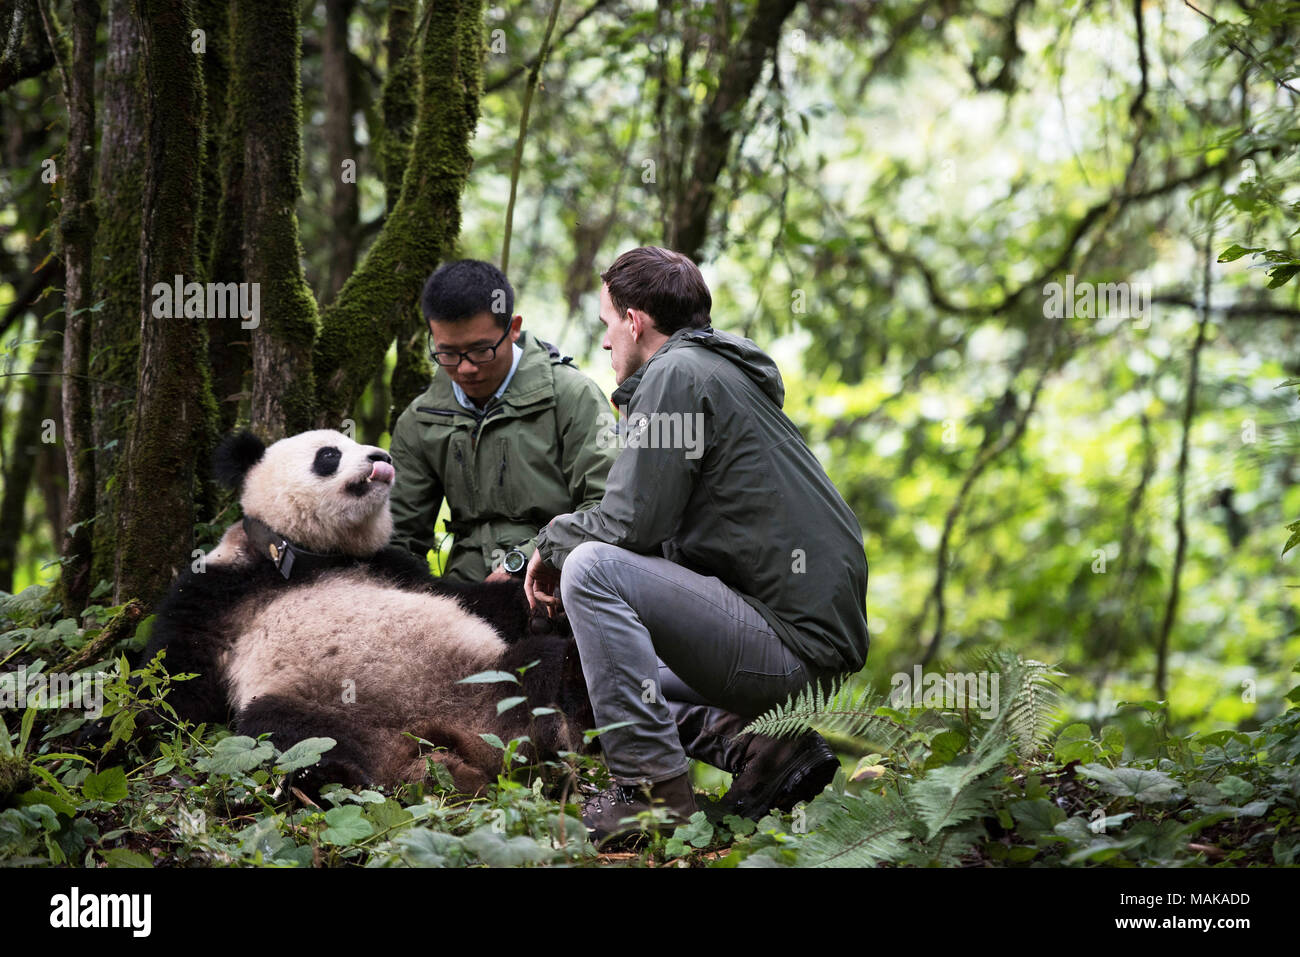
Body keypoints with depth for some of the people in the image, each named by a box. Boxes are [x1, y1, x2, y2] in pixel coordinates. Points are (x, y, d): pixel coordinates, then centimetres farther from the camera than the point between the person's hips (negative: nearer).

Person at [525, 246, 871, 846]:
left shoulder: (678, 374, -10)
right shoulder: (719, 370, 22)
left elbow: (631, 523, -16)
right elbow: (658, 530, 26)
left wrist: (554, 540, 3)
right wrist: (569, 543, 20)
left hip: (791, 646, -11)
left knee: (593, 568, -16)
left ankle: (653, 789, -16)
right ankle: (755, 746, 5)